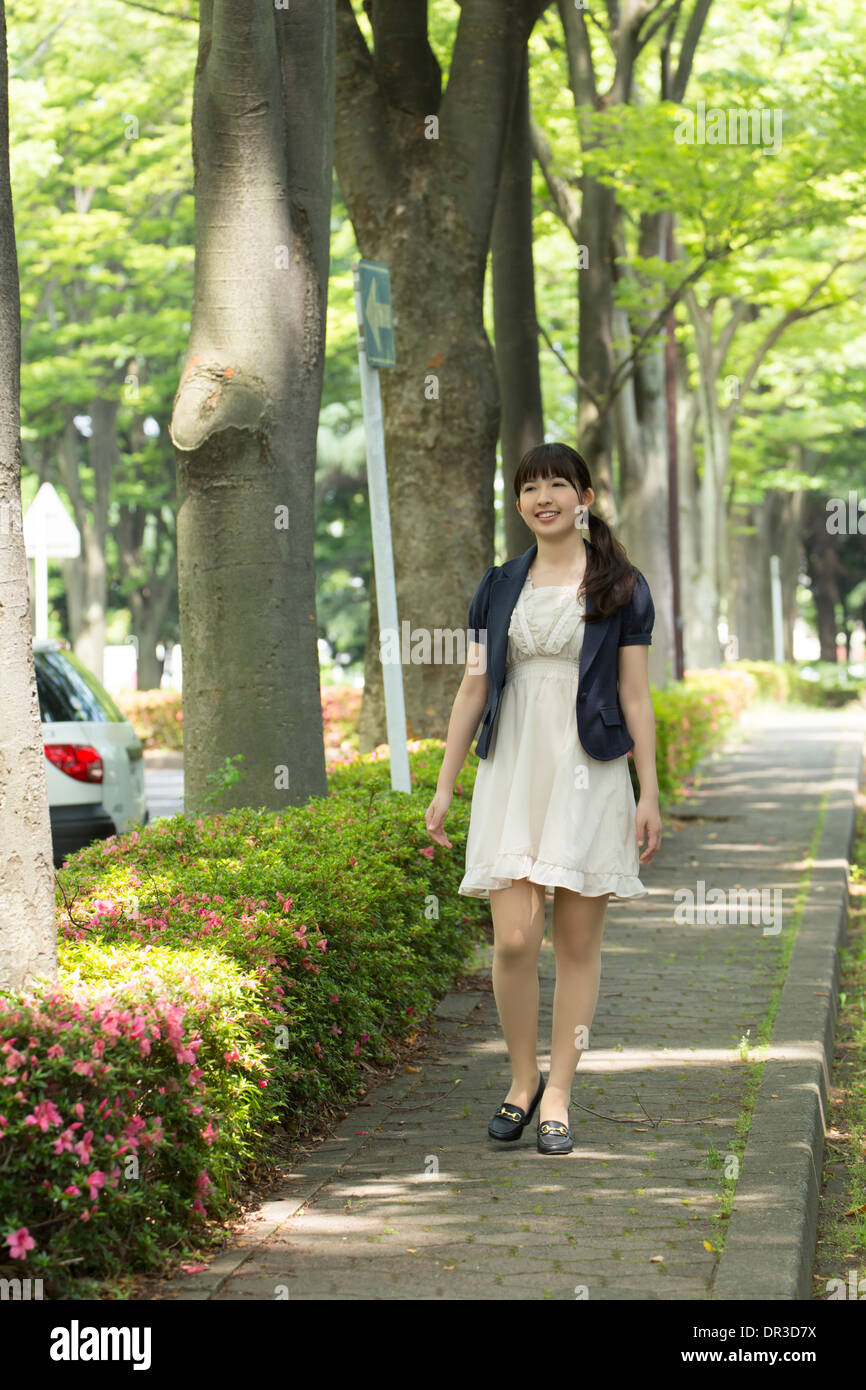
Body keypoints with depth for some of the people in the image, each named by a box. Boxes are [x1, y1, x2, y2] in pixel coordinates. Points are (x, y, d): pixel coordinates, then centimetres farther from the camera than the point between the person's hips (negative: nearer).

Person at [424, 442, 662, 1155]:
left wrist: (650, 793, -1)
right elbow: (473, 688, 12)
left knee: (578, 941, 0)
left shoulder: (621, 587, 4)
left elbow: (635, 695, 3)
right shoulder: (500, 587, 11)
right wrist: (443, 787, 9)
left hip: (590, 775, -1)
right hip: (512, 774, 2)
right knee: (514, 937, -9)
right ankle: (522, 1078, 10)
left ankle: (557, 1095, 8)